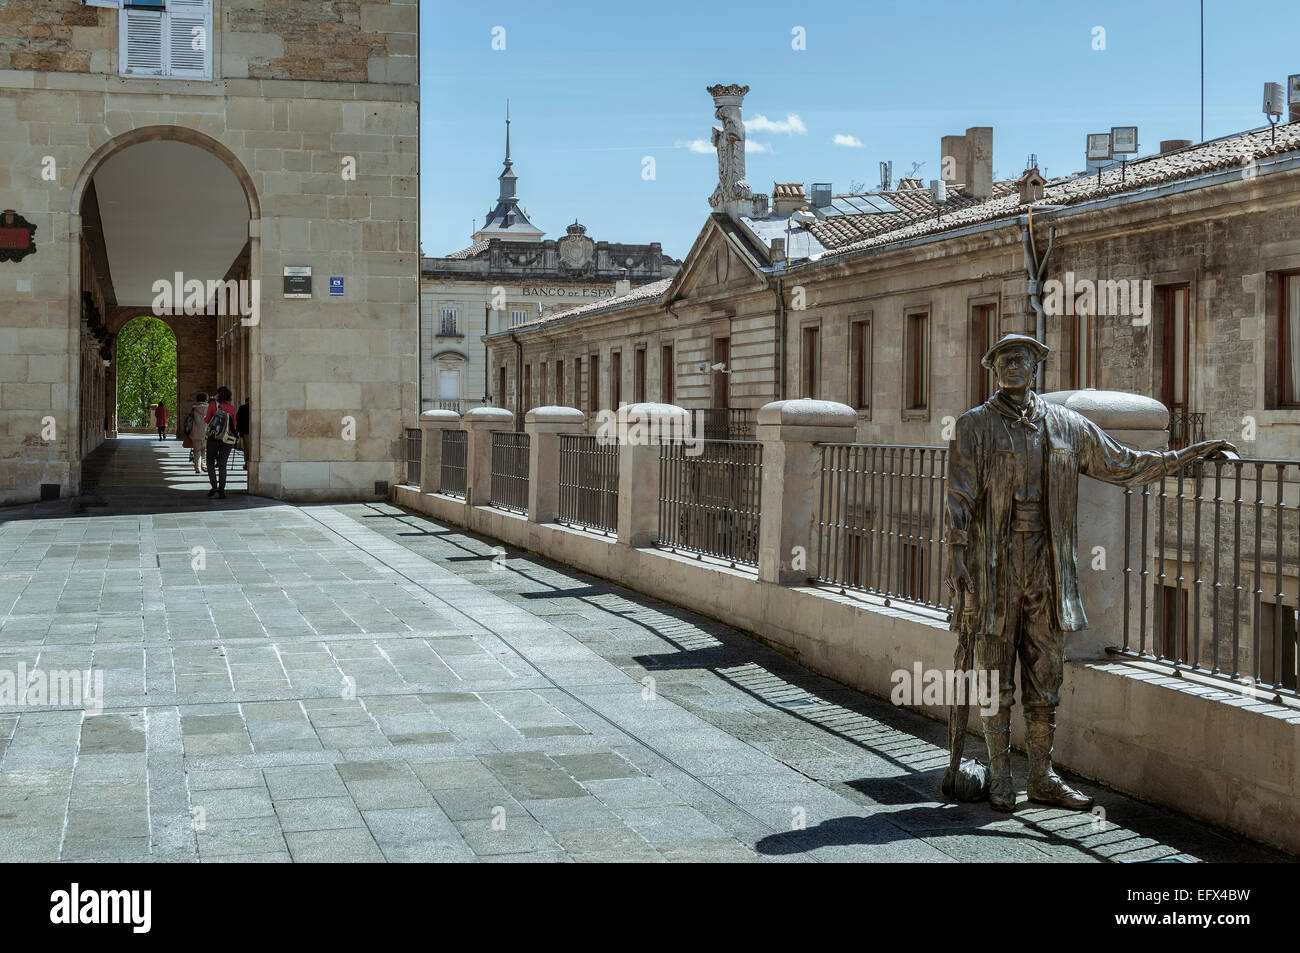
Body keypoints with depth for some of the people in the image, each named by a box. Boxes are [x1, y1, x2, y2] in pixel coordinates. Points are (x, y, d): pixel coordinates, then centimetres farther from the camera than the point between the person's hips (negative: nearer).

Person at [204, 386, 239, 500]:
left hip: (213, 438, -2)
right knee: (222, 465, 8)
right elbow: (233, 425, 9)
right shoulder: (231, 409, 5)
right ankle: (221, 490, 1)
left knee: (210, 462, 12)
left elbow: (207, 420, 1)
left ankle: (214, 486, -3)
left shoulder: (213, 404, -2)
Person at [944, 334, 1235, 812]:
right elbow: (960, 496, -3)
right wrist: (957, 557, -12)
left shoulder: (1067, 426, 10)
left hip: (1047, 569, 3)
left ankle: (1042, 777, 17)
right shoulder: (975, 426, 1)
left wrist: (1192, 452, 20)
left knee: (1045, 680, 8)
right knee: (995, 680, 2)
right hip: (996, 566, -3)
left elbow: (1124, 465, 20)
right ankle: (999, 775, 13)